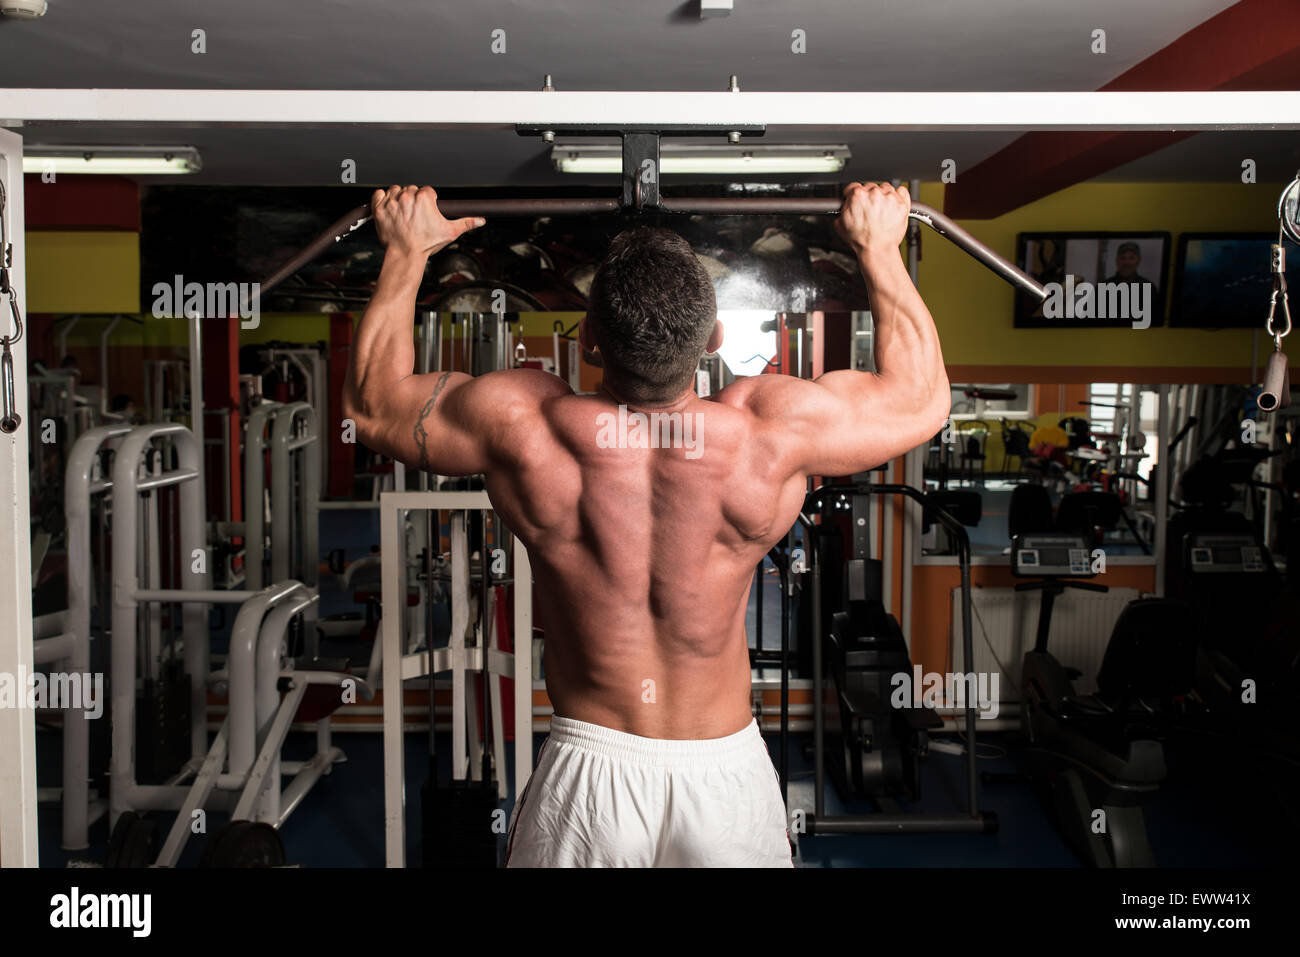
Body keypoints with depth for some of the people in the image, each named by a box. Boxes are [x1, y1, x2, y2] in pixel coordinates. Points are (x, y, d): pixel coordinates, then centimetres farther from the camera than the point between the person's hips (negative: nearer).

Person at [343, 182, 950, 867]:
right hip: (726, 775, 1)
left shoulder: (522, 428, -18)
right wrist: (879, 247, 11)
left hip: (586, 777, 0)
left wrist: (406, 252, 10)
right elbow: (922, 398, 2)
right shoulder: (772, 431, -18)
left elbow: (370, 404, 2)